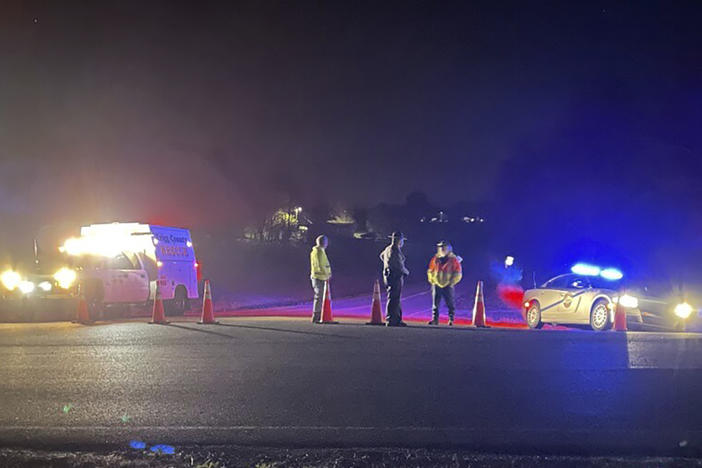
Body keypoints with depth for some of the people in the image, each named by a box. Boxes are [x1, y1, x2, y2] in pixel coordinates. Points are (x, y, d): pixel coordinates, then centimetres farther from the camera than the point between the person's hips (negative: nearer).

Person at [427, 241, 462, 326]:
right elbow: (430, 271, 18)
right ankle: (435, 319, 9)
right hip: (437, 285, 3)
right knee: (435, 304, 3)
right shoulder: (435, 259, 7)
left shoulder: (453, 260, -2)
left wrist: (451, 282, -9)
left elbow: (458, 274, -2)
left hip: (448, 286, -3)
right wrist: (432, 281, 6)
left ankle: (451, 320, 11)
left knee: (450, 304, 2)